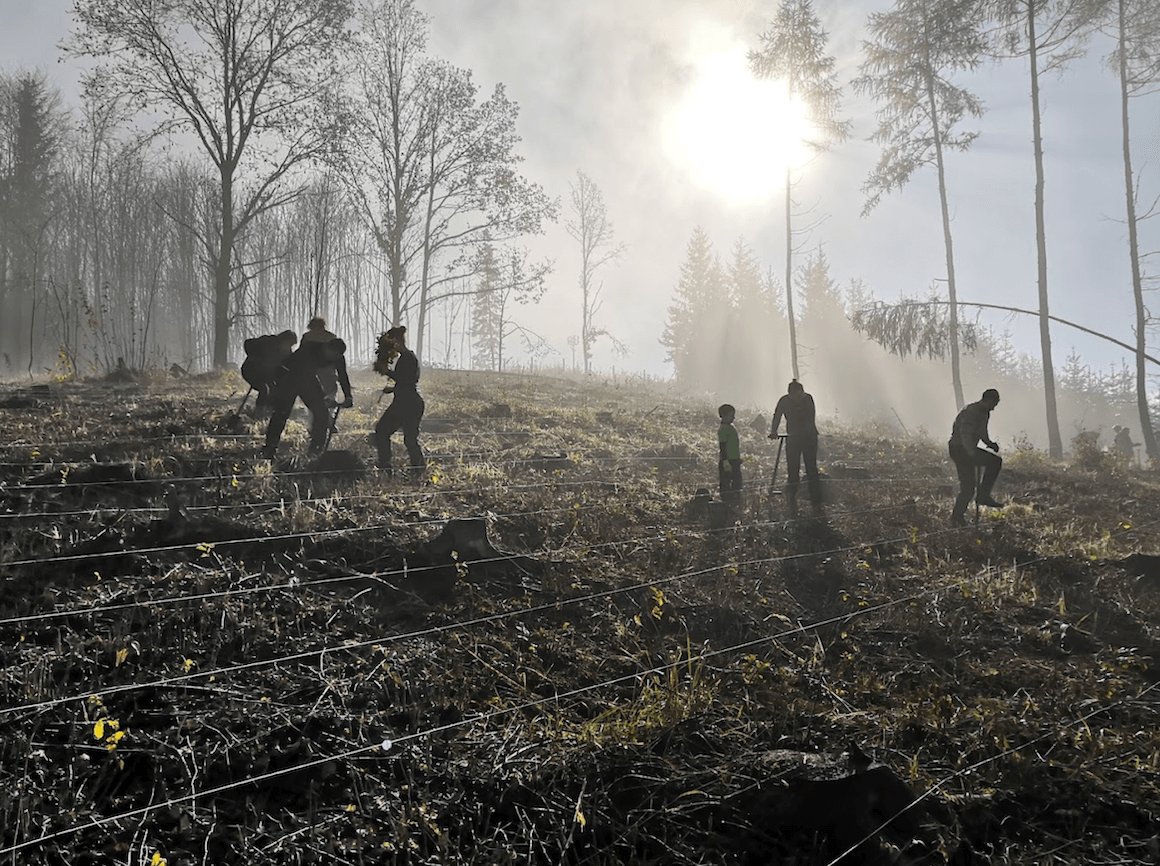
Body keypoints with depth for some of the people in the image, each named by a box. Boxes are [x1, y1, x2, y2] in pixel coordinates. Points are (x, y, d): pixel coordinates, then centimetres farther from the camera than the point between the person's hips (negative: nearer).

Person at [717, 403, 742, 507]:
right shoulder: (723, 429, -14)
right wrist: (725, 461, -23)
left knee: (737, 482, 12)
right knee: (725, 484, -4)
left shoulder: (731, 427, 15)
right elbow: (722, 446, -18)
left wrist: (738, 459, 26)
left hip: (734, 460, 10)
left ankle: (736, 502, 19)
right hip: (727, 461, -10)